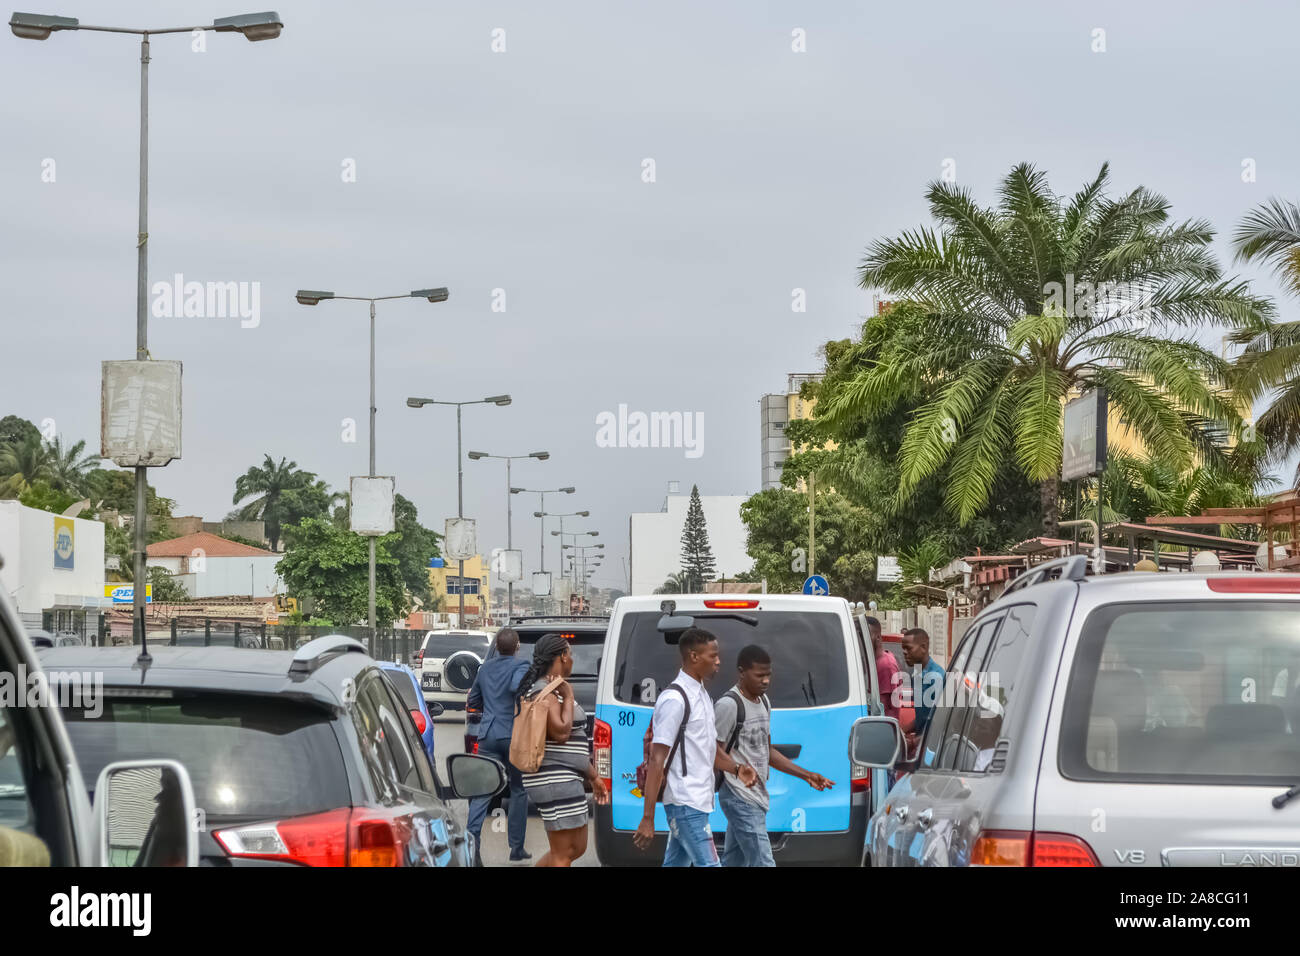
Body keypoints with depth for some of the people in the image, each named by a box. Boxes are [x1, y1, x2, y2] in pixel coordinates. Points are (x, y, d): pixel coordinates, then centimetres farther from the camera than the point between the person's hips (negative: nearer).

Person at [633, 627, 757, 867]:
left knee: (675, 864, 12)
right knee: (708, 865, -11)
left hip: (699, 801, 9)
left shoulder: (702, 695, 16)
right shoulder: (674, 699, -15)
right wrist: (648, 819, -22)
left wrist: (736, 768, 4)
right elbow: (657, 761, -18)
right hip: (686, 803, -9)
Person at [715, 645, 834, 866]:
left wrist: (806, 775, 16)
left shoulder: (763, 701, 15)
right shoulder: (728, 704, -13)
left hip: (757, 797, 9)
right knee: (763, 863, -13)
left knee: (734, 861, 12)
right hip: (740, 797, -9)